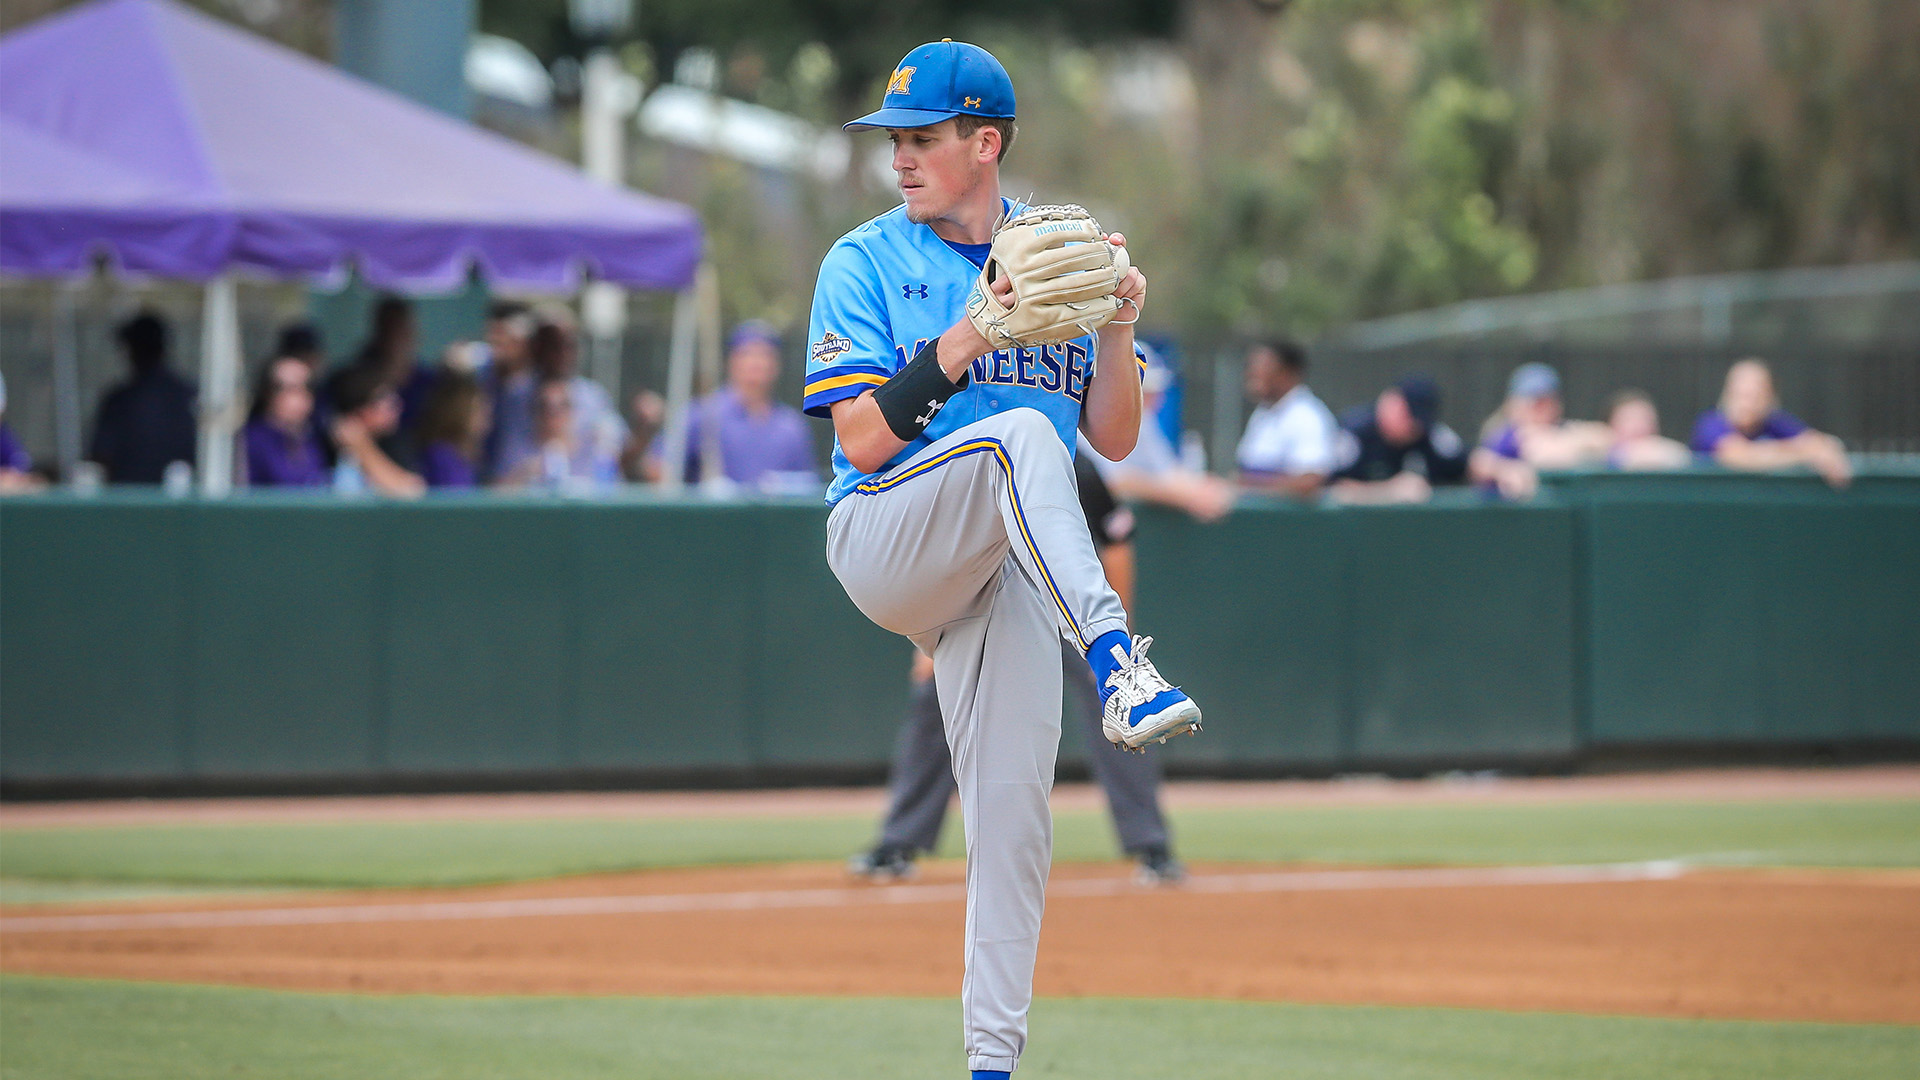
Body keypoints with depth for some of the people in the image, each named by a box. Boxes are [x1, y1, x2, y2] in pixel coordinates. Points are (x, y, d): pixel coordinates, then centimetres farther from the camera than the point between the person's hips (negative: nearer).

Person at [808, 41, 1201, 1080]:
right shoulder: (864, 264, 2)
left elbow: (1113, 439, 9)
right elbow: (863, 442, -10)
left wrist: (1116, 330, -9)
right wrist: (962, 343, -21)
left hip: (1009, 563, 4)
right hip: (882, 540, -4)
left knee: (1011, 801, -5)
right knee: (1018, 431, -32)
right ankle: (1116, 662, -48)